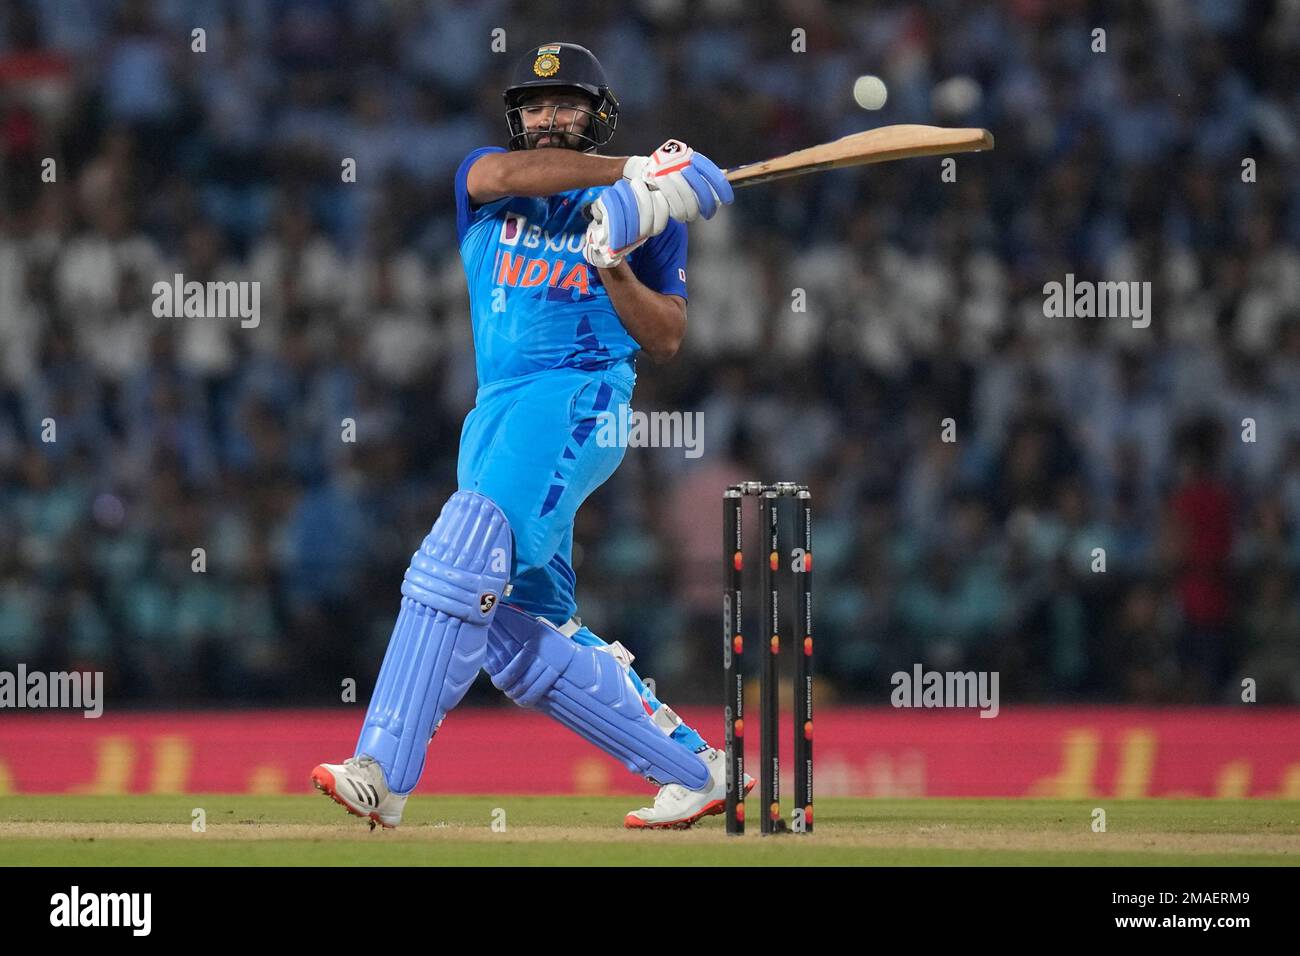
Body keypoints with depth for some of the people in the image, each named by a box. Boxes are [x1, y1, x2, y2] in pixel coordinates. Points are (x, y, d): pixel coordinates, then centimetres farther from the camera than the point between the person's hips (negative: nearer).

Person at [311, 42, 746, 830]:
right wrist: (628, 172, -16)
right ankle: (693, 769, 14)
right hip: (497, 411, 6)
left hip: (578, 400, -6)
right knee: (521, 636, 3)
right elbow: (497, 174, -11)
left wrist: (616, 268, -12)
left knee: (461, 559, -27)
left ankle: (383, 774, -37)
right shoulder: (487, 185, 15)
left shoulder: (650, 211, 9)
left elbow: (667, 339, 6)